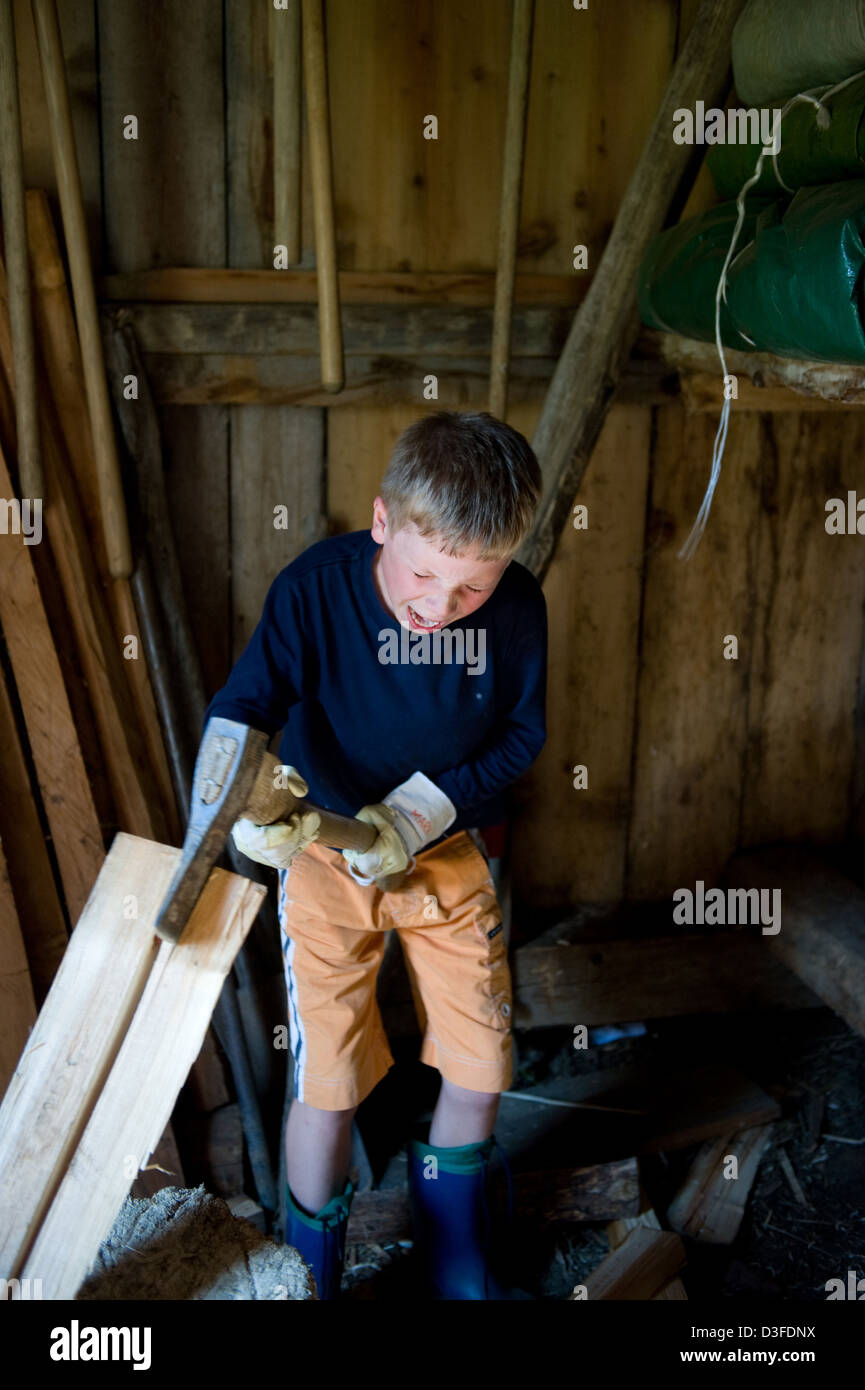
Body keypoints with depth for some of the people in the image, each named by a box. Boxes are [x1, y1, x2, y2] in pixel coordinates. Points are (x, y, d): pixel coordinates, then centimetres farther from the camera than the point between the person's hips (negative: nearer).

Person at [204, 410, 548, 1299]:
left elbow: (521, 731, -6)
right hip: (328, 853, -2)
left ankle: (453, 1251, 39)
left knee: (482, 1072, 6)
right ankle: (309, 1272, 27)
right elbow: (239, 711, -20)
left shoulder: (516, 608, -18)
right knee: (327, 1085, -4)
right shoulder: (314, 588, -24)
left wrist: (420, 811, -19)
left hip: (448, 849, 2)